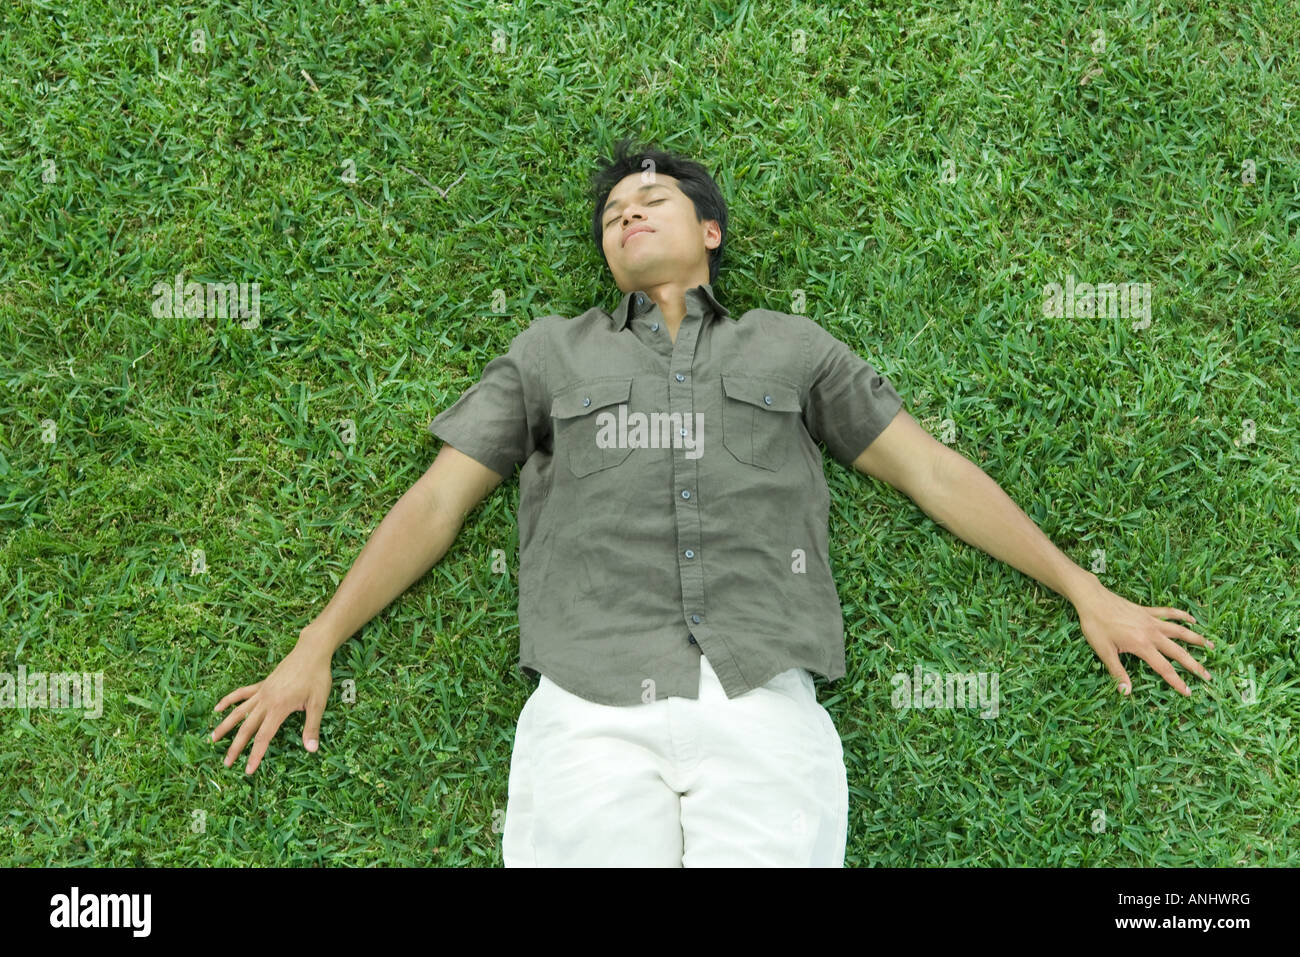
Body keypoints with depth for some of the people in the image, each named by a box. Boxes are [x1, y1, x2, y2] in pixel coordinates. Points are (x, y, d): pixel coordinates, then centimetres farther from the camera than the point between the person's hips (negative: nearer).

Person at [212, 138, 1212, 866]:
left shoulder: (792, 346, 20)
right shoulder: (550, 351, 20)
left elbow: (934, 470, 18)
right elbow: (438, 499, 17)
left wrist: (1084, 589, 15)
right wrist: (316, 646, 12)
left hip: (762, 703, 0)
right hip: (591, 705, 0)